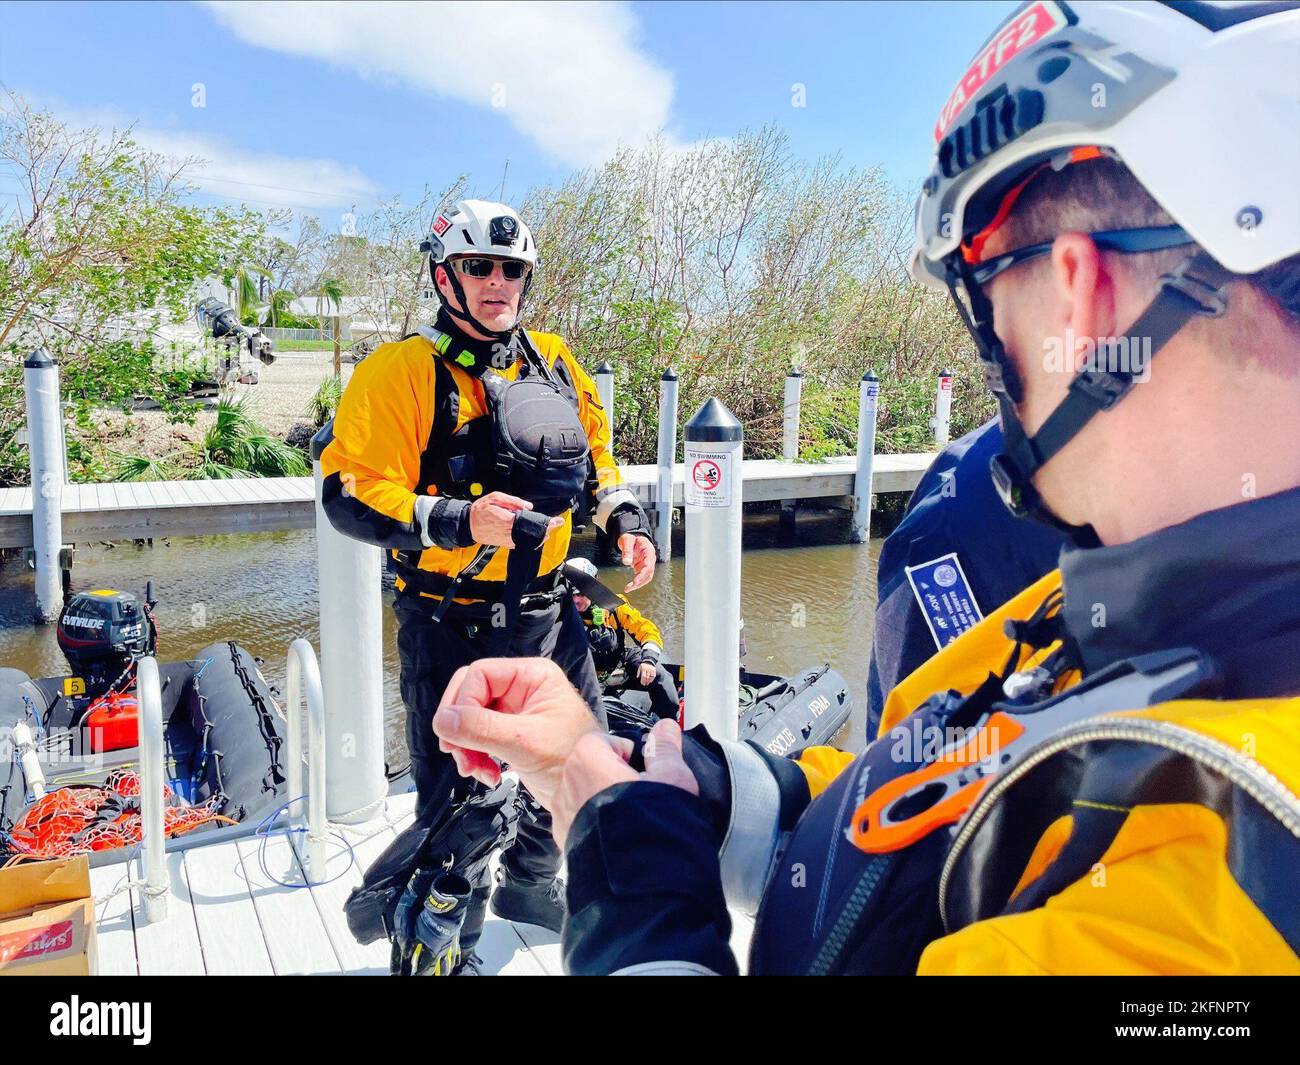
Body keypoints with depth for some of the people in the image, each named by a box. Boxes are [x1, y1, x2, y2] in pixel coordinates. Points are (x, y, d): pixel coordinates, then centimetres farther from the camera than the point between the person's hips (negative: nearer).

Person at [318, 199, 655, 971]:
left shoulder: (553, 362, 9)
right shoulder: (404, 371, -11)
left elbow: (596, 450, 23)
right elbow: (351, 494, -17)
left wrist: (625, 519, 10)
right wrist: (460, 521, -28)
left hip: (547, 611, 7)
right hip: (453, 626, -6)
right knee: (458, 797, 5)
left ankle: (530, 882, 47)